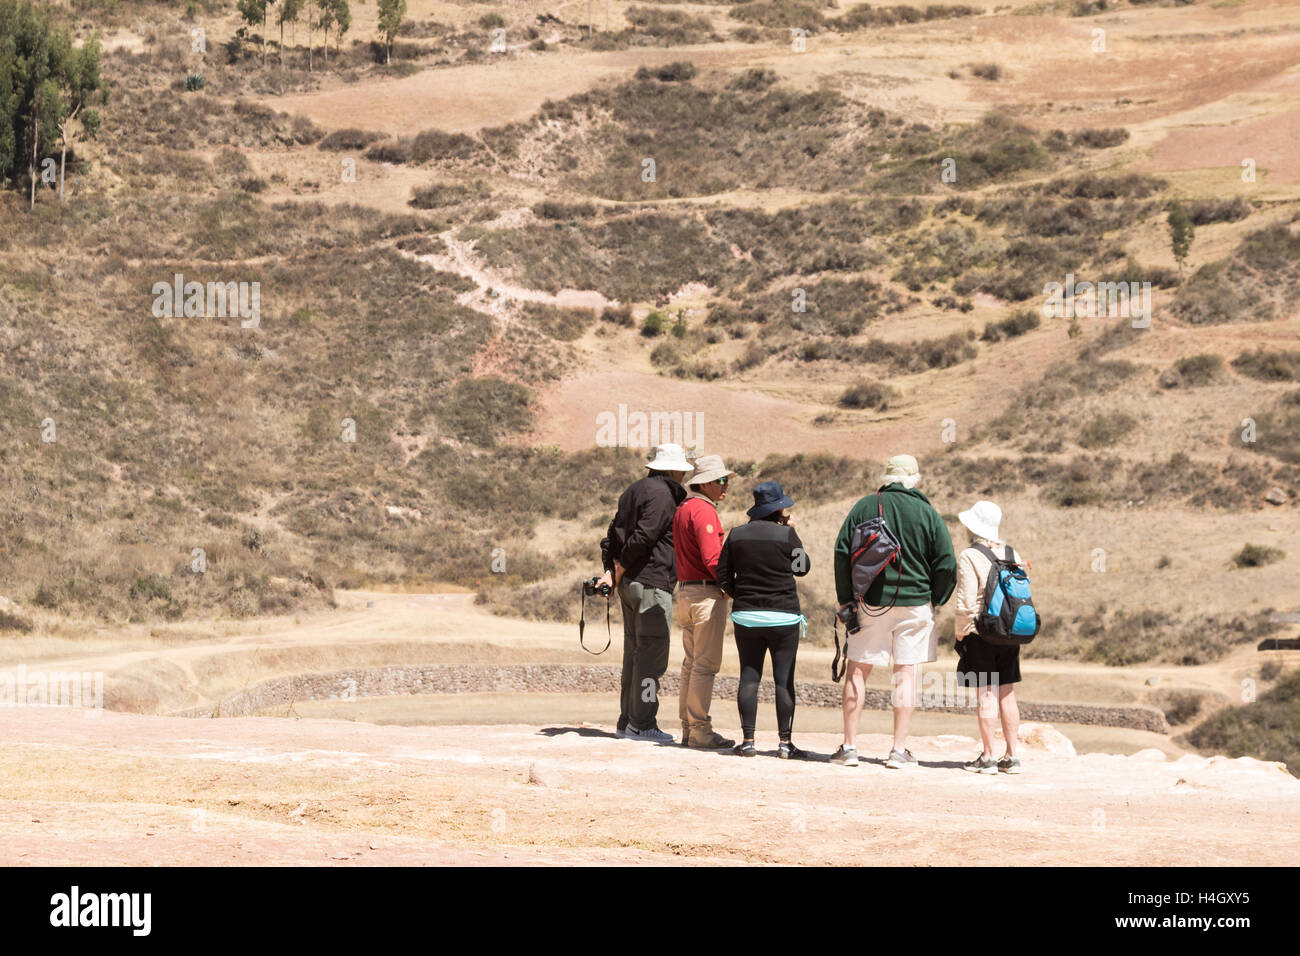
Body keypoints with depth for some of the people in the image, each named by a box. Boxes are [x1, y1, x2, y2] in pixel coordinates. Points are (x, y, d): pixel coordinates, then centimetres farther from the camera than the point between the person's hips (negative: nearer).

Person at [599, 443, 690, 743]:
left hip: (629, 583, 10)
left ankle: (627, 721, 15)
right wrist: (620, 569, -9)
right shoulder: (662, 494, -11)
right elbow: (643, 536, -20)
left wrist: (611, 569, 7)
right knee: (652, 654, -8)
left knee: (635, 652, 13)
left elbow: (614, 534, 16)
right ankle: (641, 723, -9)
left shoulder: (635, 489, 19)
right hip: (652, 583, -10)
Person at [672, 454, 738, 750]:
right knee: (705, 664, -7)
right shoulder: (703, 510, -14)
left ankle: (688, 728, 15)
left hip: (684, 591, 10)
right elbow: (713, 559, -20)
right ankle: (700, 731, -7)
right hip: (707, 593, -10)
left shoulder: (682, 509, 17)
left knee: (691, 663, 12)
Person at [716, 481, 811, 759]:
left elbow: (723, 576, 5)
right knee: (784, 679, 0)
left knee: (749, 676, 6)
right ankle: (785, 743, -2)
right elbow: (802, 568, 7)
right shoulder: (786, 534, -8)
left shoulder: (737, 535, 4)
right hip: (783, 616, -3)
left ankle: (748, 741, 3)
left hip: (745, 615, 3)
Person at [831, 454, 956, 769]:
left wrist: (845, 599, 5)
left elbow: (842, 553, 0)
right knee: (906, 674, 4)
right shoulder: (927, 513, -1)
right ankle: (899, 751, 3)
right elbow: (946, 564, -3)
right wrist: (934, 601, 11)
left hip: (870, 602, 0)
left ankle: (849, 746, 5)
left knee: (857, 671, 7)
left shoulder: (865, 506, 1)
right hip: (914, 602, 0)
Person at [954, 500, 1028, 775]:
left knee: (986, 696, -4)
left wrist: (960, 633, -4)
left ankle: (987, 758, -3)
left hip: (980, 633, -6)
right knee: (1007, 695, 9)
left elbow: (966, 602, -15)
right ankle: (1011, 756, 11)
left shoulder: (969, 557, -11)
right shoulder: (1012, 554, 9)